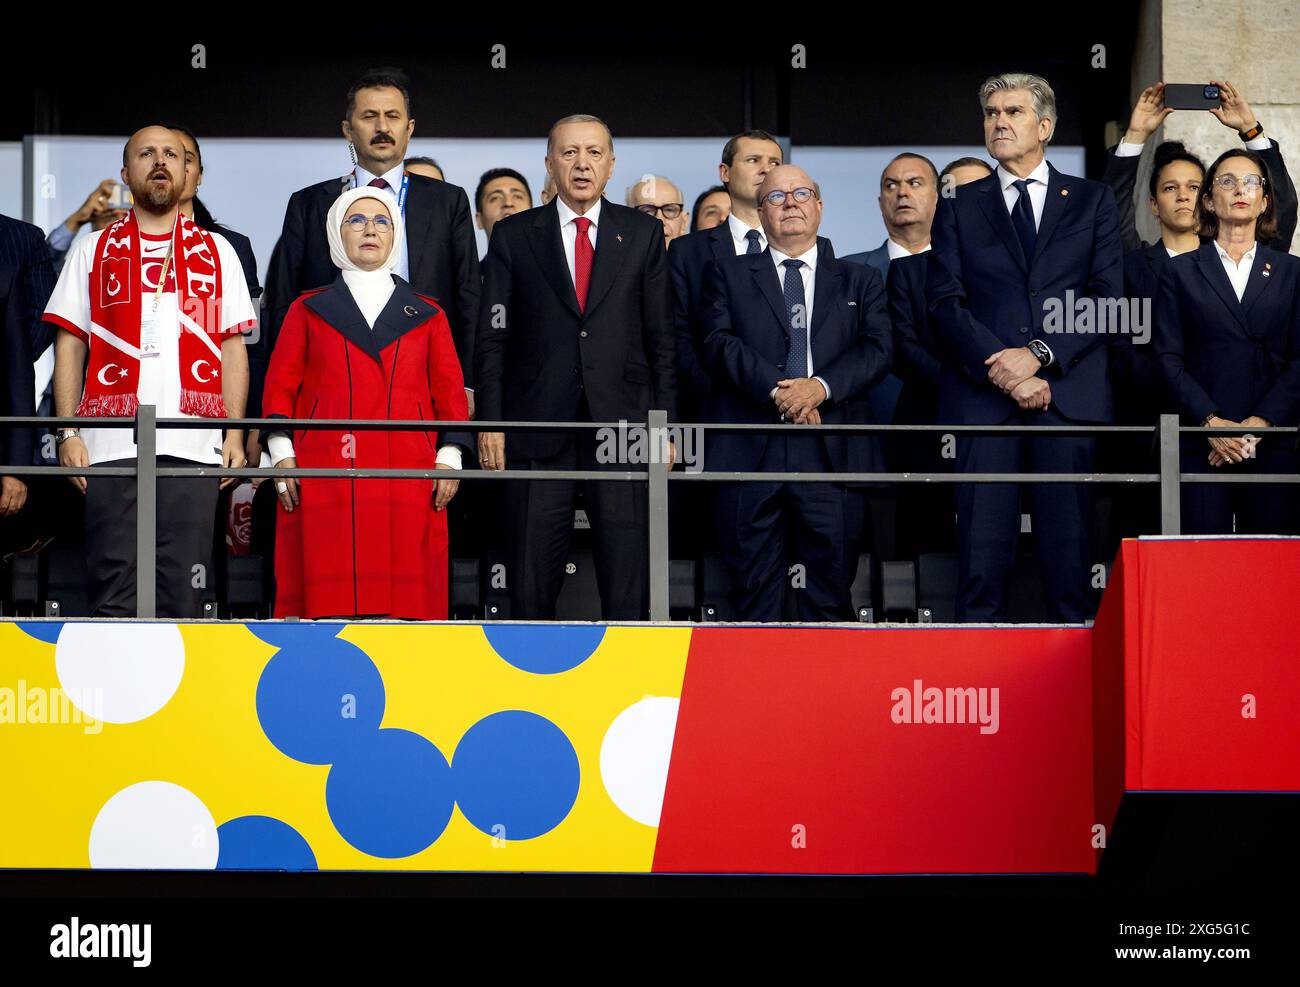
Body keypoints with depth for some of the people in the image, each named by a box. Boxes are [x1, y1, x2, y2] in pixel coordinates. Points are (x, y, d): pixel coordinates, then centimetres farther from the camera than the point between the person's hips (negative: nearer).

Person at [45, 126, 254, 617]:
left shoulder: (216, 251, 16)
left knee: (183, 593, -3)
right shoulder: (93, 250, 15)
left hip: (193, 444, 1)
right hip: (112, 443, 0)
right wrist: (68, 433, -1)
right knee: (114, 593, -5)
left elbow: (232, 350, 12)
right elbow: (68, 346, 10)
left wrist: (235, 433, 1)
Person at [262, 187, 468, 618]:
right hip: (324, 474, -1)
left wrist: (449, 458, 2)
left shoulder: (427, 315, 17)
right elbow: (280, 384, 11)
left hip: (407, 476, 1)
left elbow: (450, 389, 14)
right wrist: (281, 453, -1)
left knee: (405, 595, -7)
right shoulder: (307, 311, 15)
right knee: (329, 596, -9)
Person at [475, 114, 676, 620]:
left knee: (628, 576, -2)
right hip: (539, 424, 0)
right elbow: (492, 338, 6)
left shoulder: (643, 233, 10)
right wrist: (490, 422, -2)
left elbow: (662, 337, 8)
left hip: (622, 422, 0)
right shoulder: (513, 235, 9)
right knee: (531, 580, 0)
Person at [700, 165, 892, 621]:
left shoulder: (860, 282, 18)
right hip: (750, 452, 0)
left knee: (831, 597, 0)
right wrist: (775, 390, -13)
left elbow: (877, 348, 4)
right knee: (754, 598, 0)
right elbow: (718, 343, 1)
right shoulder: (727, 275, 16)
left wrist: (821, 387, -14)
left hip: (832, 453, 1)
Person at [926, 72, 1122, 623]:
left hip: (1069, 395, 0)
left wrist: (1038, 355, -10)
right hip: (983, 396, 0)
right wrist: (999, 369, -10)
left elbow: (1107, 297, 3)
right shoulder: (959, 209, 16)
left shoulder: (1092, 201, 14)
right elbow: (944, 303, 4)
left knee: (1070, 545, -2)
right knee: (982, 550, -4)